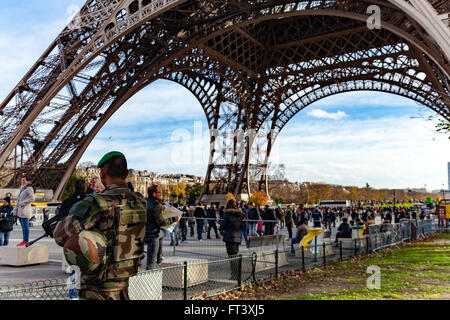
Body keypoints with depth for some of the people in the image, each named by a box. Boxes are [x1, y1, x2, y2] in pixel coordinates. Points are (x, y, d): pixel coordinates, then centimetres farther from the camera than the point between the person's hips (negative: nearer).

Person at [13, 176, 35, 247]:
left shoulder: (29, 189, -6)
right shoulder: (21, 189, 20)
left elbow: (32, 198, -19)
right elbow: (18, 200, 23)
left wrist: (23, 203, -17)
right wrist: (15, 209, 18)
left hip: (24, 210, -9)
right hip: (19, 210, 9)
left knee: (25, 226, -7)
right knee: (23, 226, 10)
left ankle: (25, 241, -5)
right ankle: (24, 240, 14)